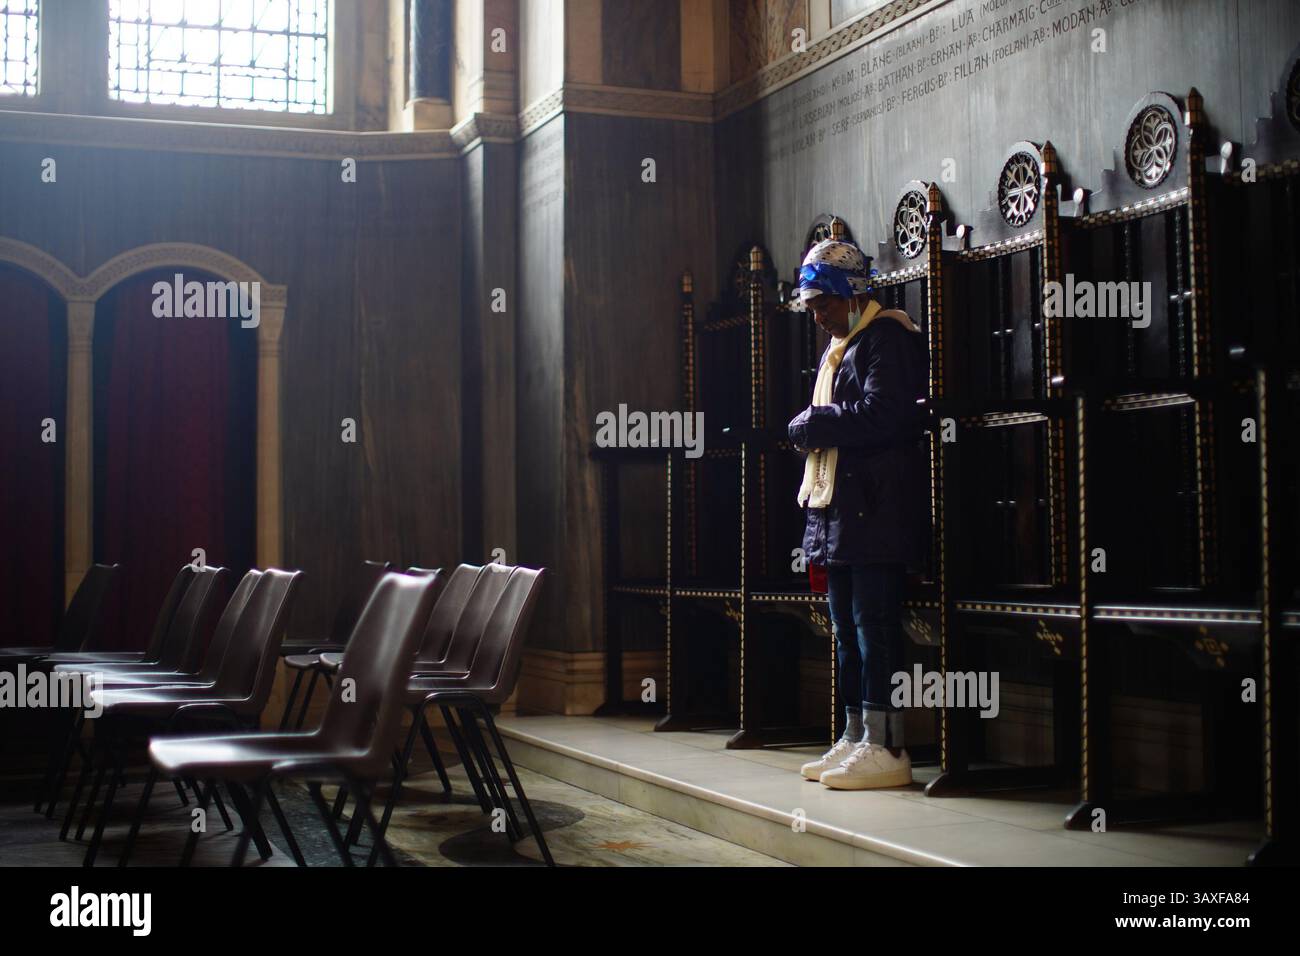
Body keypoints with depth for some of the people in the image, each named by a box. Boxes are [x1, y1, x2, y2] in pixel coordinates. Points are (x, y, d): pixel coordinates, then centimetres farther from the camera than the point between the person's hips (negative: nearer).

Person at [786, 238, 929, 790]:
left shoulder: (888, 337, -7)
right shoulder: (839, 348, 23)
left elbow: (882, 415, -20)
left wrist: (814, 423, -11)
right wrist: (812, 429, 4)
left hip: (877, 513, -10)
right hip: (838, 511, 10)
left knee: (873, 627, -9)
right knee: (847, 630, 11)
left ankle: (885, 749, -6)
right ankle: (855, 739, 17)